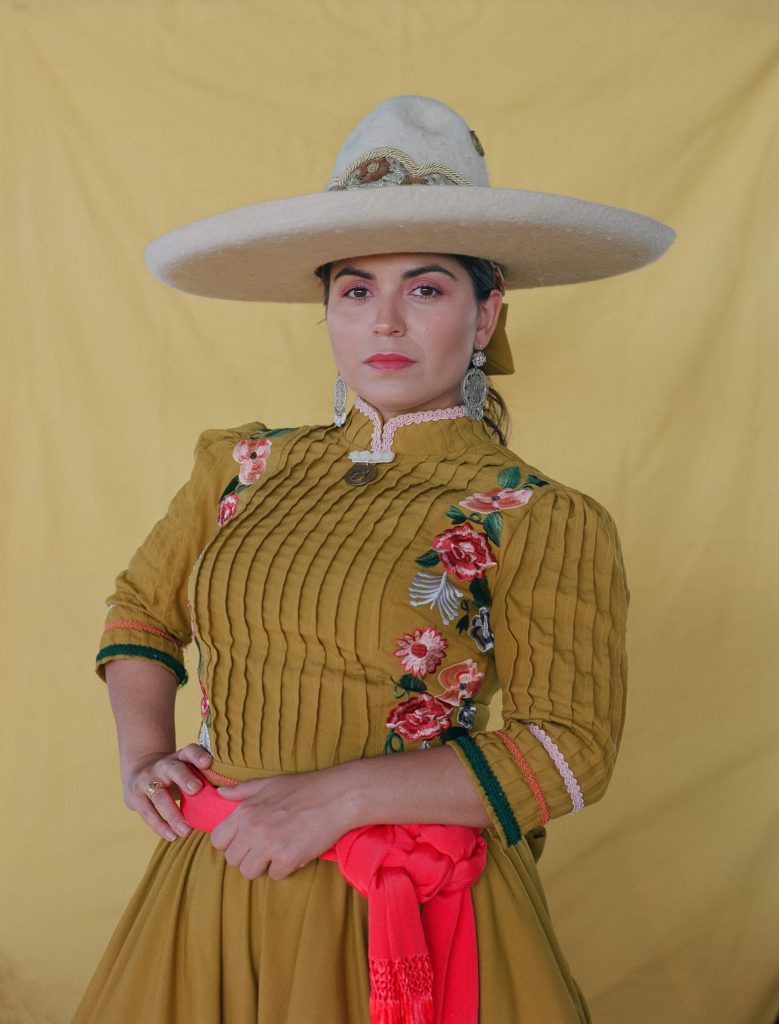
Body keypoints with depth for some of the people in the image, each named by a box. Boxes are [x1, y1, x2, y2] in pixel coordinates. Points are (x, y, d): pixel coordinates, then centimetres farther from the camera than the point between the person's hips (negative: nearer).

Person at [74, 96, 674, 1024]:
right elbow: (141, 609, 14)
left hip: (407, 913, -4)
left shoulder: (540, 522, -11)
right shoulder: (246, 469, 1)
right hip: (216, 887, 4)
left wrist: (339, 793, -22)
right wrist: (141, 755, -3)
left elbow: (571, 750, -15)